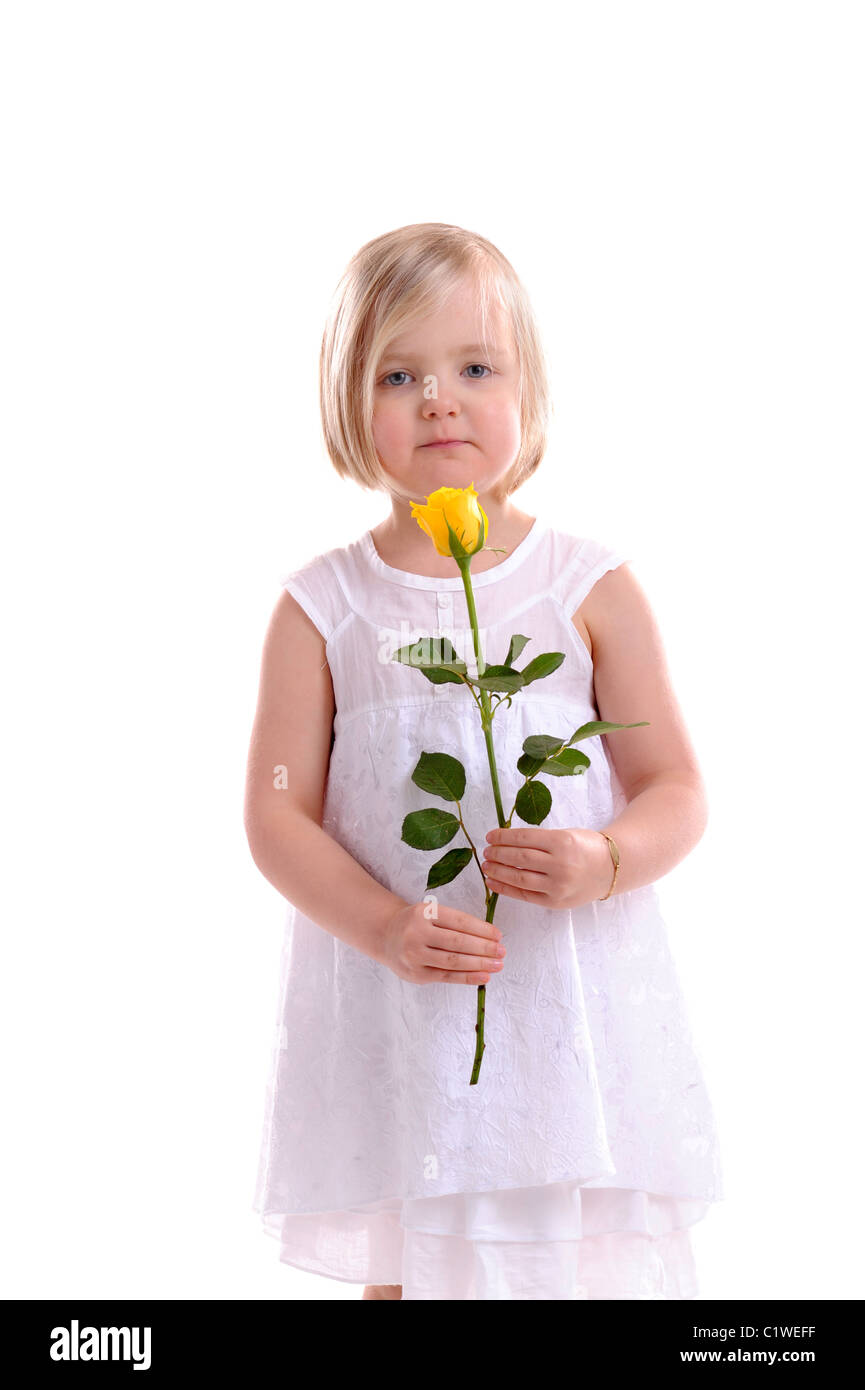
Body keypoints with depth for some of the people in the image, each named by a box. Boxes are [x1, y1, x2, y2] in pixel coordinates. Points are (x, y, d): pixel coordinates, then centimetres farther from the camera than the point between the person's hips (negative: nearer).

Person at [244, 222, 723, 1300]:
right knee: (402, 1267, 10)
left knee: (582, 1257, 6)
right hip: (391, 1012, 0)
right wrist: (386, 926, -18)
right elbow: (276, 816, -2)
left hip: (570, 1002, 0)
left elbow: (677, 791, 1)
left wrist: (604, 861, -19)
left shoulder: (592, 588, 0)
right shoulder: (320, 608, 0)